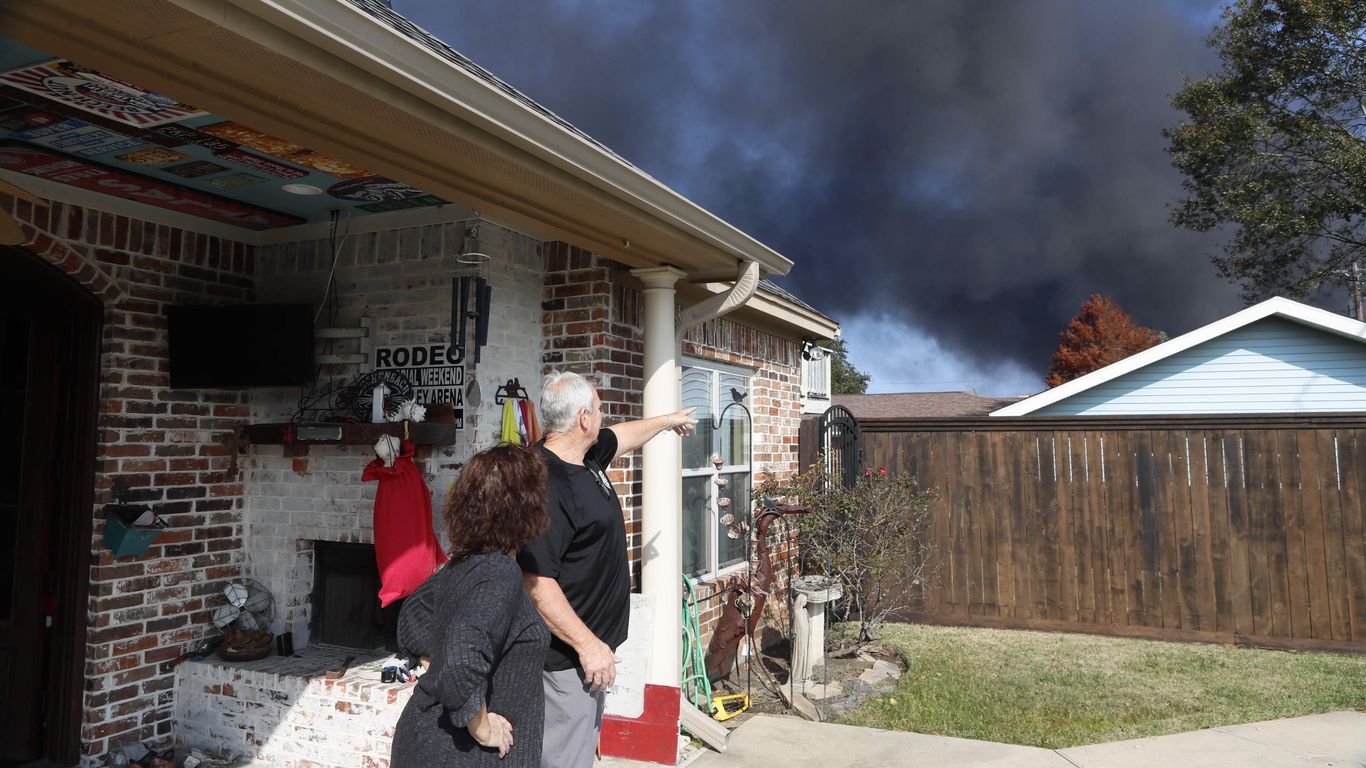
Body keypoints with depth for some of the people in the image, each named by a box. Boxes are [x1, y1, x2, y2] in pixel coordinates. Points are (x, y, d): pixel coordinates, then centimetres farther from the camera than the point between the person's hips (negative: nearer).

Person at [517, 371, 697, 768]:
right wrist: (588, 645, -24)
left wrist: (669, 420, 42)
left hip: (593, 646, 10)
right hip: (567, 658, -10)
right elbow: (534, 581, -28)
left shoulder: (588, 455, 4)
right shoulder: (546, 484, -26)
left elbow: (625, 434, 27)